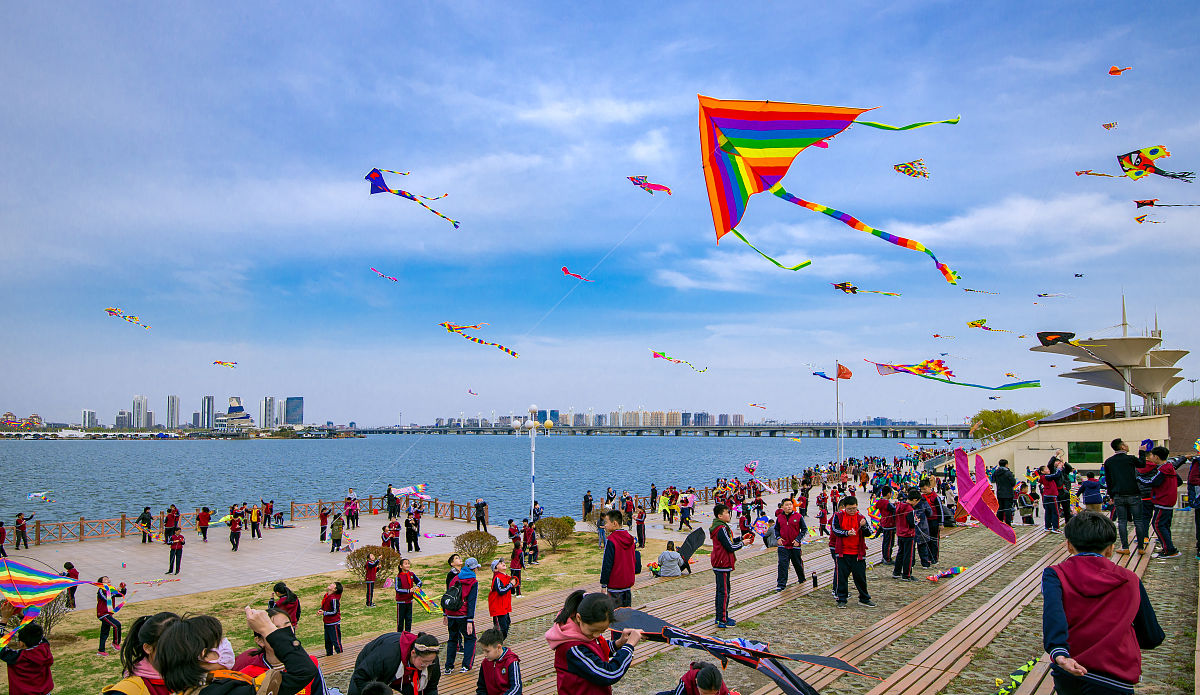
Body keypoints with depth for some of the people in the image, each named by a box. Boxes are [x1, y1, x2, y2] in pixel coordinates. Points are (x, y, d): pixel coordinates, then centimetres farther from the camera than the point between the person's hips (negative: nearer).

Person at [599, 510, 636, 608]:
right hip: (629, 583, 7)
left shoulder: (611, 541, -17)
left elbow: (607, 564, -16)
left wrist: (603, 584, -9)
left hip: (615, 585, -7)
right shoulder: (629, 538, 6)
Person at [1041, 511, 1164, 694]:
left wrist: (1058, 652, -31)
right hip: (1115, 677, 0)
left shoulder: (1055, 574, 4)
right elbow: (1152, 638, 15)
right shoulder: (1130, 581, 10)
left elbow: (1053, 611, -18)